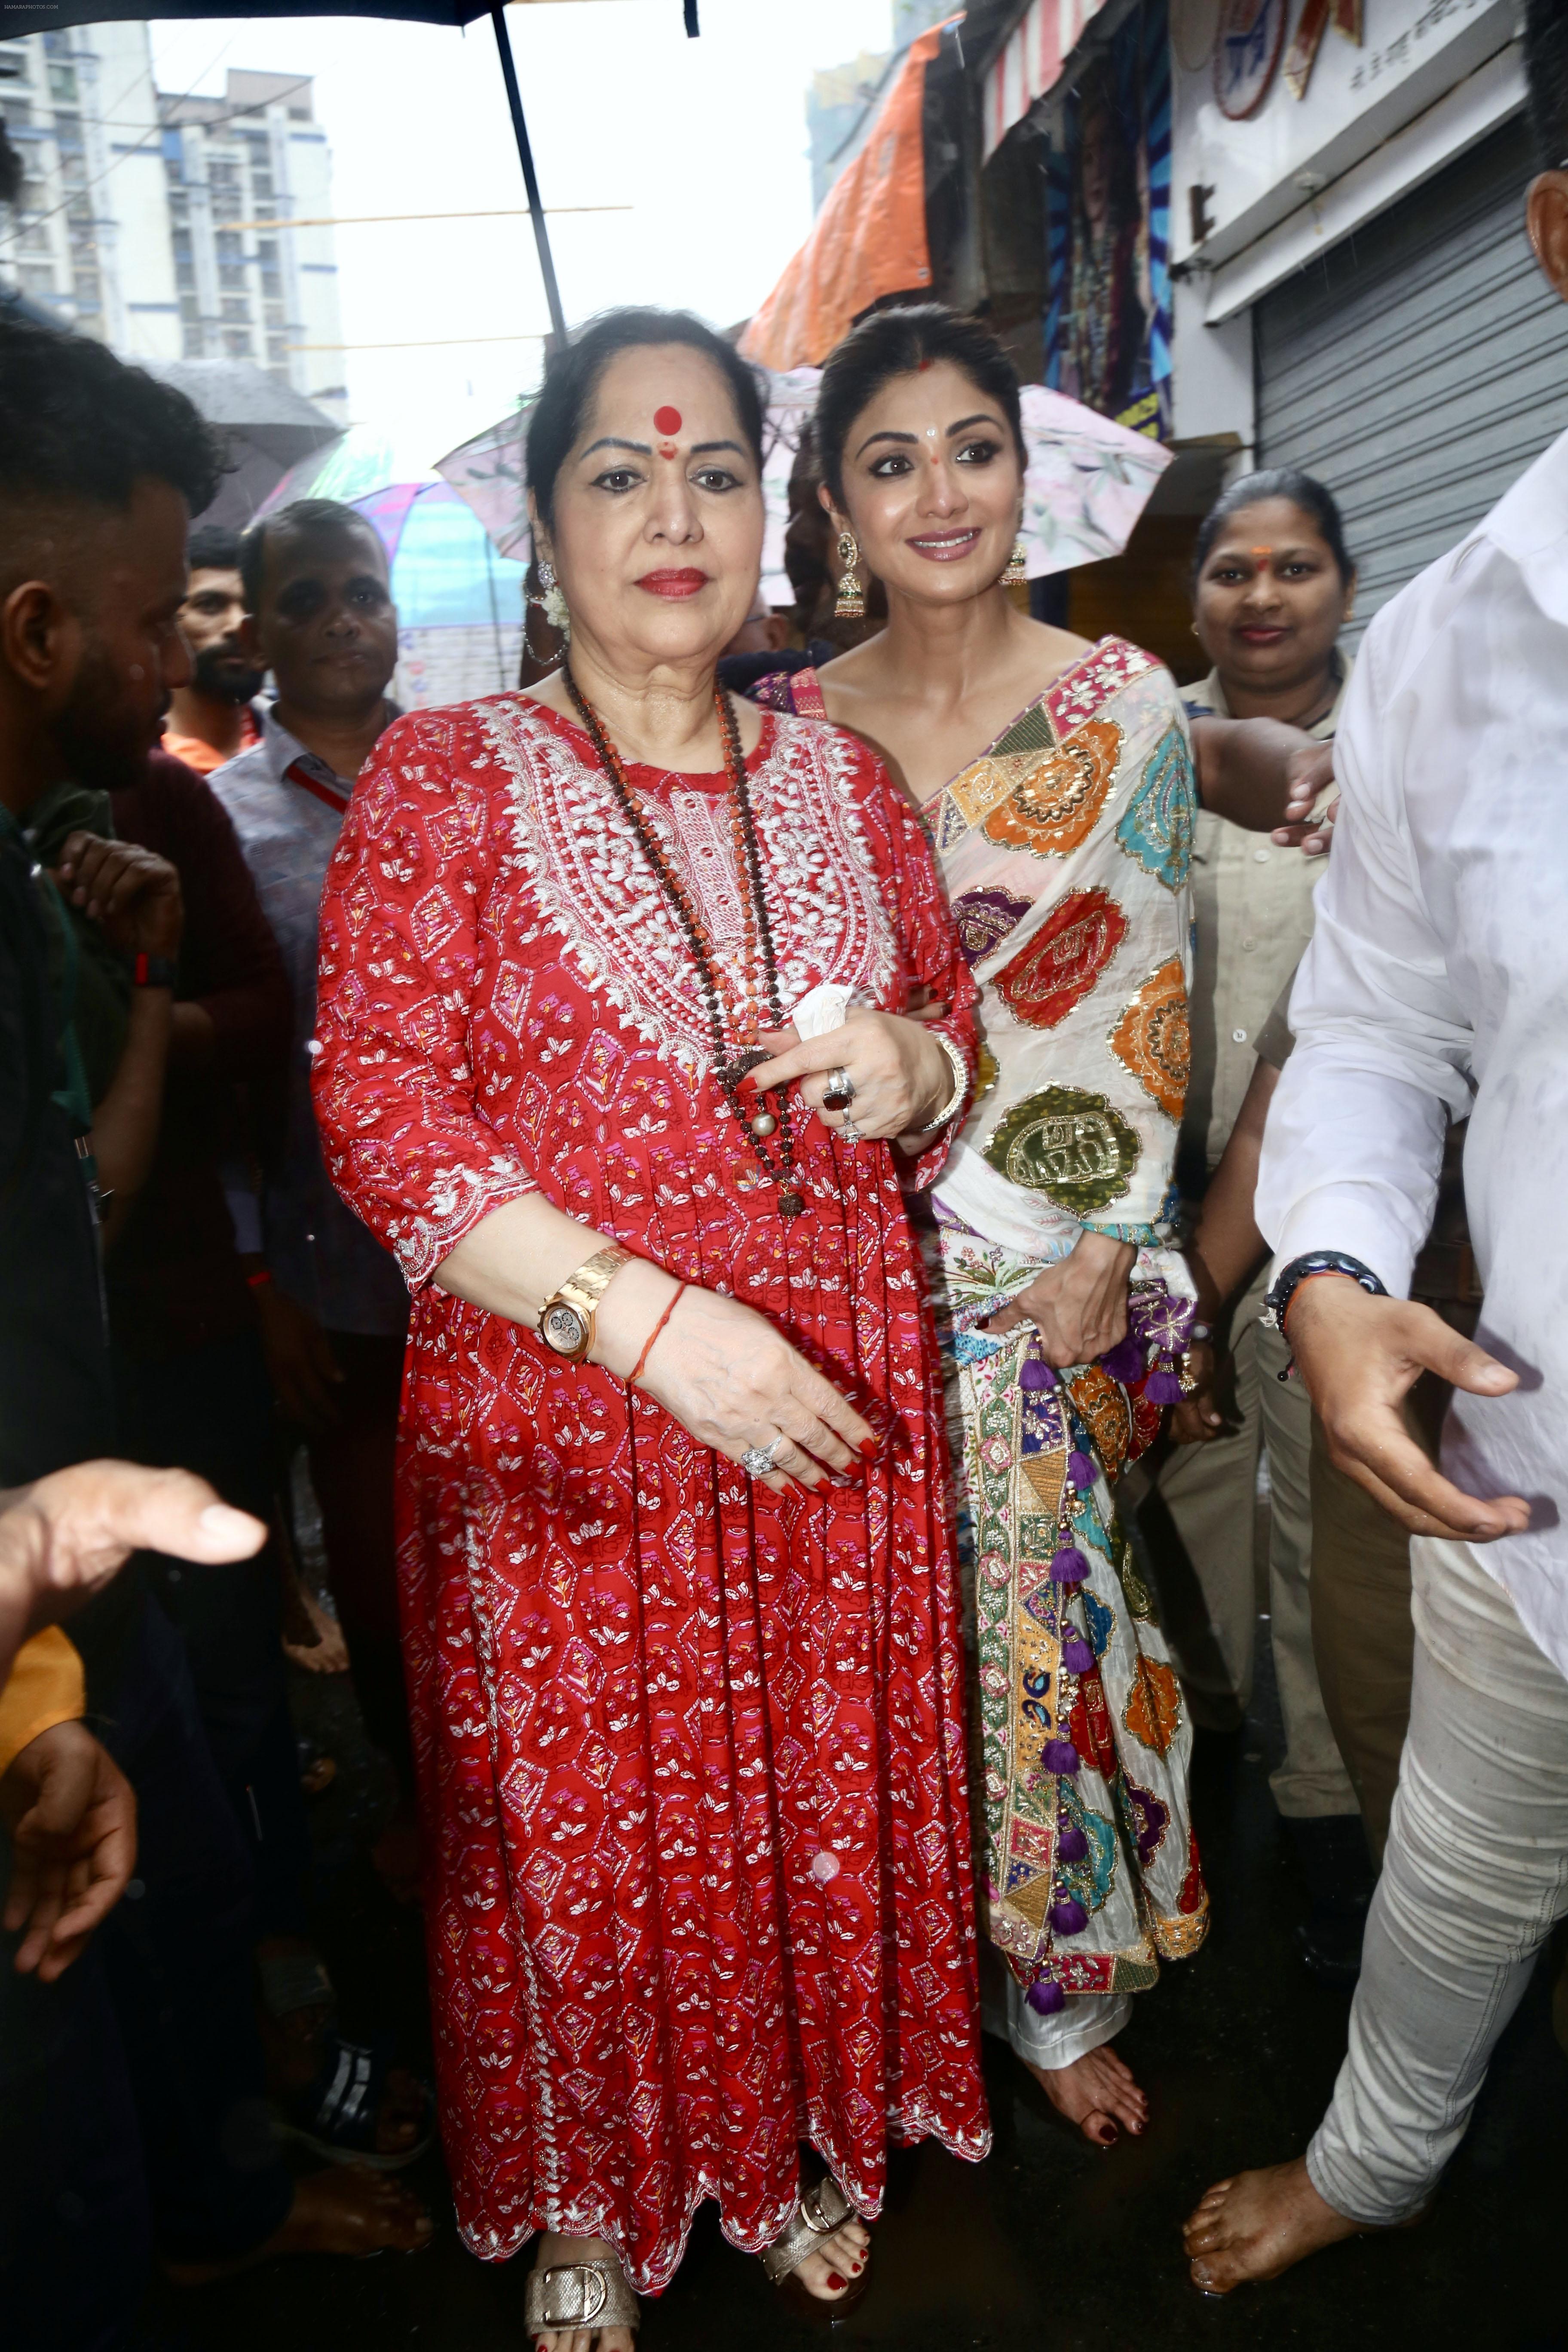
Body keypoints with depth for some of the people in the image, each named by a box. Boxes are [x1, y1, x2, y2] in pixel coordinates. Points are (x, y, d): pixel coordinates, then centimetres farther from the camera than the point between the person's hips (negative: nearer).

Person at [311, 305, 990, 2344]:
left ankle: (797, 2141, 44)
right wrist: (657, 1325, -21)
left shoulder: (845, 783, 8)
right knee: (583, 1822, 11)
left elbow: (959, 1042, 17)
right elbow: (377, 1105, -12)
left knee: (825, 1788, 15)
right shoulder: (448, 775, -4)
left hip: (837, 1402, 4)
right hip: (562, 1414, -3)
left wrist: (911, 1068, -9)